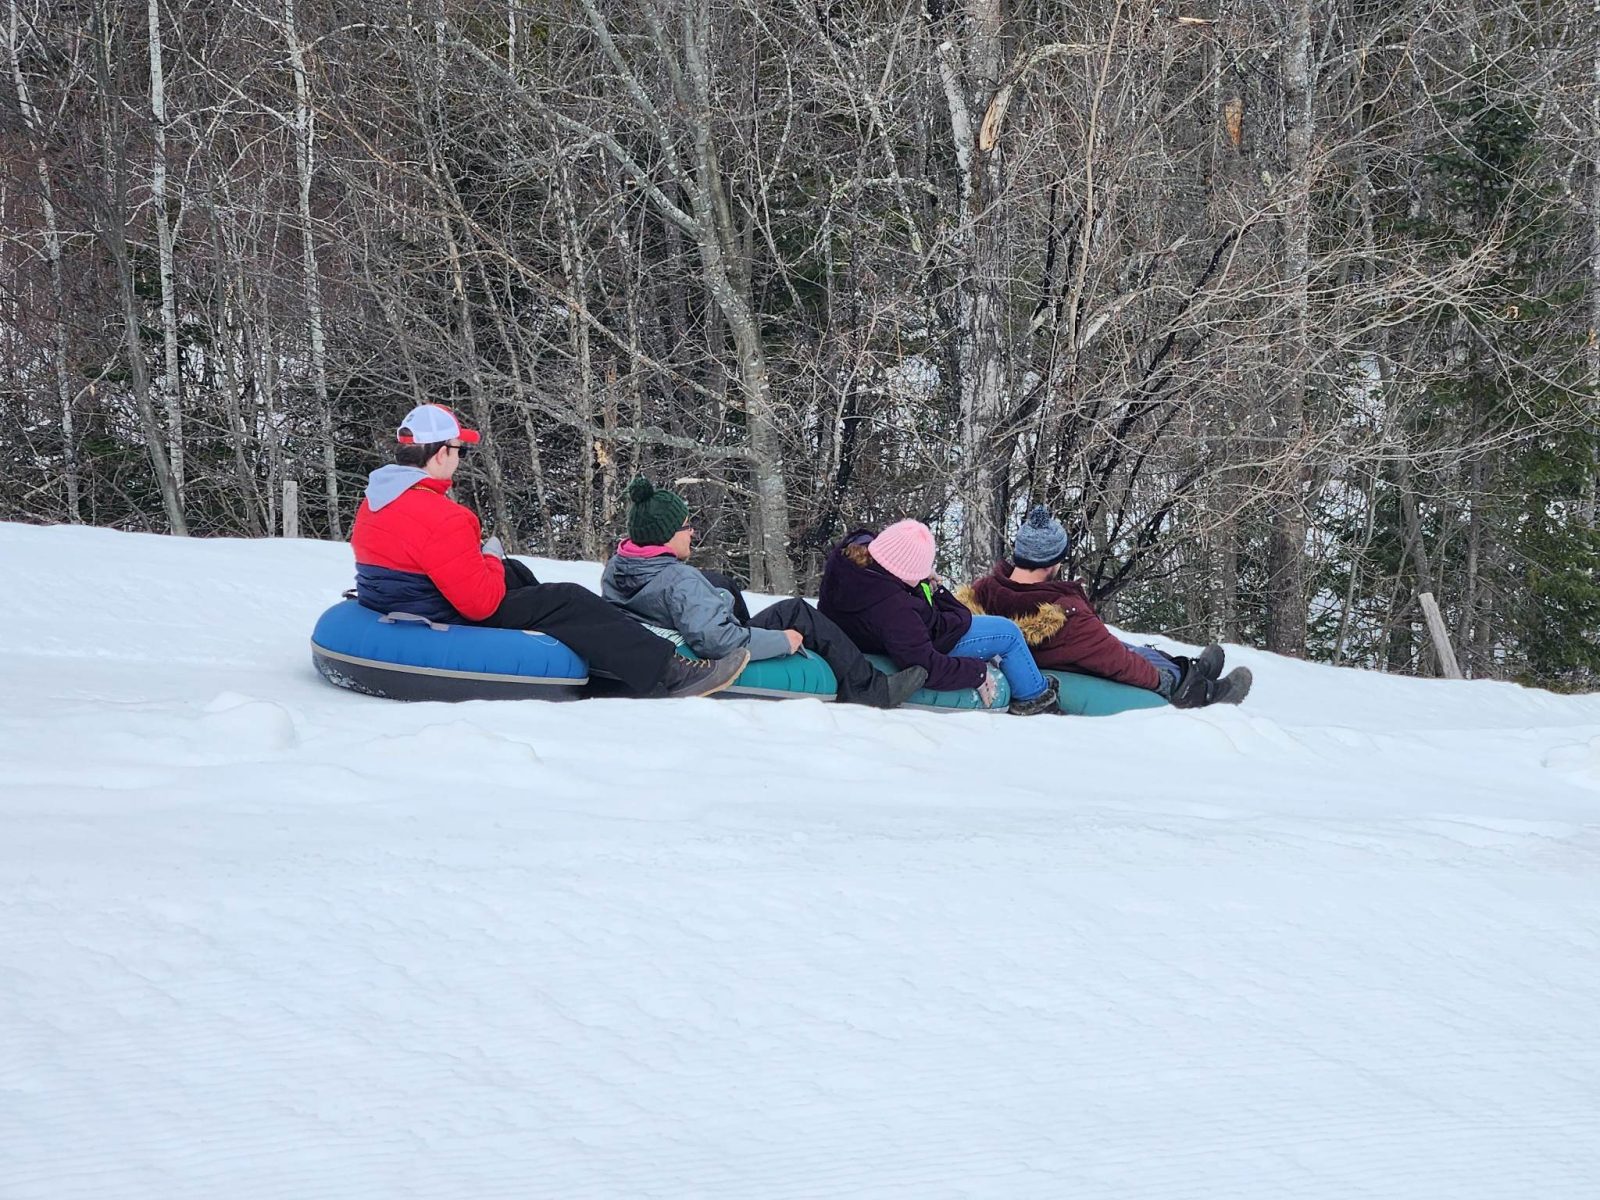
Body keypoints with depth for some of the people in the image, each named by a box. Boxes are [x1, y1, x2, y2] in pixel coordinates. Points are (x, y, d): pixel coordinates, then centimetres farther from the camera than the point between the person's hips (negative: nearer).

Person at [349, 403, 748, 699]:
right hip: (443, 628, -10)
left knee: (517, 572, 27)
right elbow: (481, 602, -27)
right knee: (569, 603, -5)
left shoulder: (374, 499, 3)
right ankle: (667, 673, -1)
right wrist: (490, 560, -4)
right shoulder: (442, 519, -28)